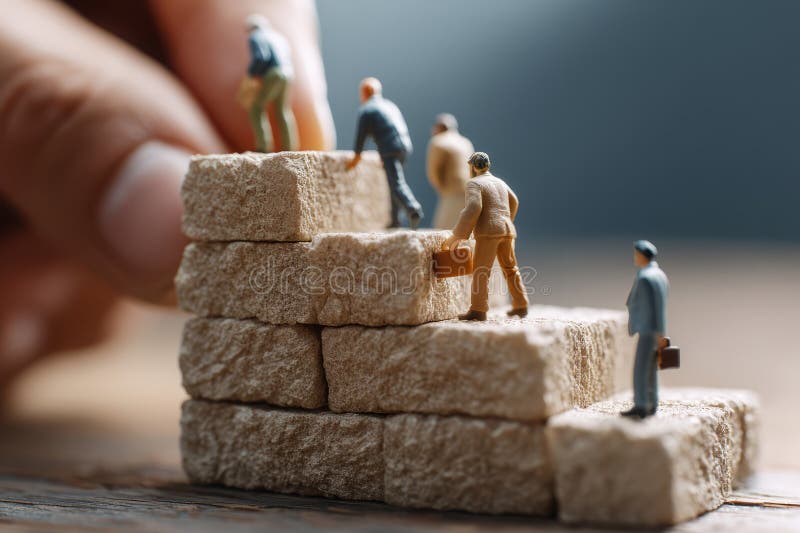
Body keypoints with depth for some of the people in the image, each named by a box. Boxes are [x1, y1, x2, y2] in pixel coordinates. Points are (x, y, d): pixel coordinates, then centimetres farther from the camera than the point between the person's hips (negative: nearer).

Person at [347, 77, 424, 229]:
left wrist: (357, 156, 18)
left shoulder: (366, 110, 2)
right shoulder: (390, 105, 25)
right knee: (393, 182, 19)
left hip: (390, 148, -8)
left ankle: (413, 209, -37)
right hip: (406, 145, 8)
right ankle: (394, 221, 22)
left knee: (397, 184, -14)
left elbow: (361, 134, 3)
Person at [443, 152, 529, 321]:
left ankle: (478, 310, -16)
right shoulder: (499, 182, 20)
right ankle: (520, 306, 23)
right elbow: (513, 202, 35)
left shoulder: (474, 183, -5)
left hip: (488, 231, -8)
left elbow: (472, 210, -19)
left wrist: (457, 236, -17)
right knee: (510, 269, 18)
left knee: (481, 271, -9)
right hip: (507, 231, 8)